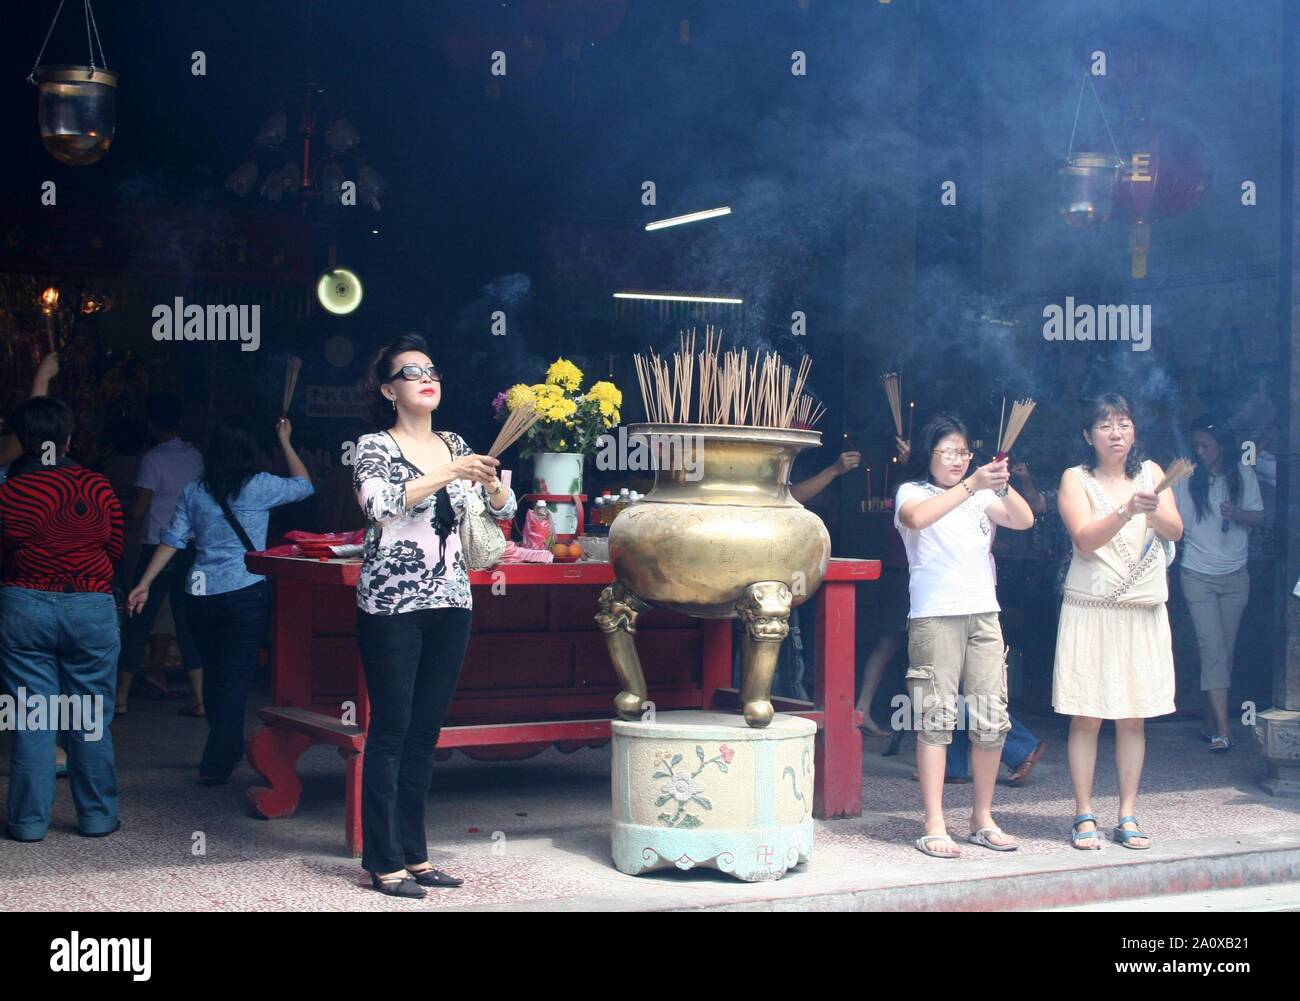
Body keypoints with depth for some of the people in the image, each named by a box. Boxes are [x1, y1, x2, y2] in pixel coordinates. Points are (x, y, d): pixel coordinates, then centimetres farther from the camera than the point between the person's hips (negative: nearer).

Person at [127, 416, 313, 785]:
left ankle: (228, 748, 31)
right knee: (237, 675, 0)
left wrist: (144, 585, 9)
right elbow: (304, 485, 12)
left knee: (213, 672, 17)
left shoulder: (193, 491, 6)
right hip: (246, 594, -4)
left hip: (200, 594, 4)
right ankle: (215, 764, -4)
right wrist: (285, 443, 22)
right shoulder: (259, 487, -4)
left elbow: (172, 540, 4)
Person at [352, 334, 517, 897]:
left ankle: (413, 853, 16)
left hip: (450, 603, 5)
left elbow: (504, 509, 9)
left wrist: (489, 480, -13)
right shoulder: (375, 447, -4)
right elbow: (378, 502, -22)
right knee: (390, 730, -3)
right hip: (392, 603, -5)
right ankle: (384, 863, 2)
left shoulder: (456, 446, 12)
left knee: (425, 731, 9)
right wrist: (447, 475, -27)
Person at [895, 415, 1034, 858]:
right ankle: (934, 826, -6)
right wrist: (972, 485, -25)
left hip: (984, 614, 5)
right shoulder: (912, 492, 4)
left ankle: (983, 820, 14)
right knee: (936, 720, -7)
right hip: (934, 617, -5)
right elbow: (917, 518, -20)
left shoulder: (981, 498, 18)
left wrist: (1002, 486, -16)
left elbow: (1024, 520, 2)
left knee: (992, 720, 3)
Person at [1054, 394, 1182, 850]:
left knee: (1134, 718, 5)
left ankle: (1128, 816, 11)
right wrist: (1128, 511, -28)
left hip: (1144, 612, 3)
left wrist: (1152, 510, -23)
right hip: (1090, 611, -3)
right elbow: (1085, 538, -14)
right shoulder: (1076, 479, 1)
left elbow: (1175, 531, -2)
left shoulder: (1151, 473, 10)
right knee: (1086, 718, -3)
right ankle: (1084, 817, 4)